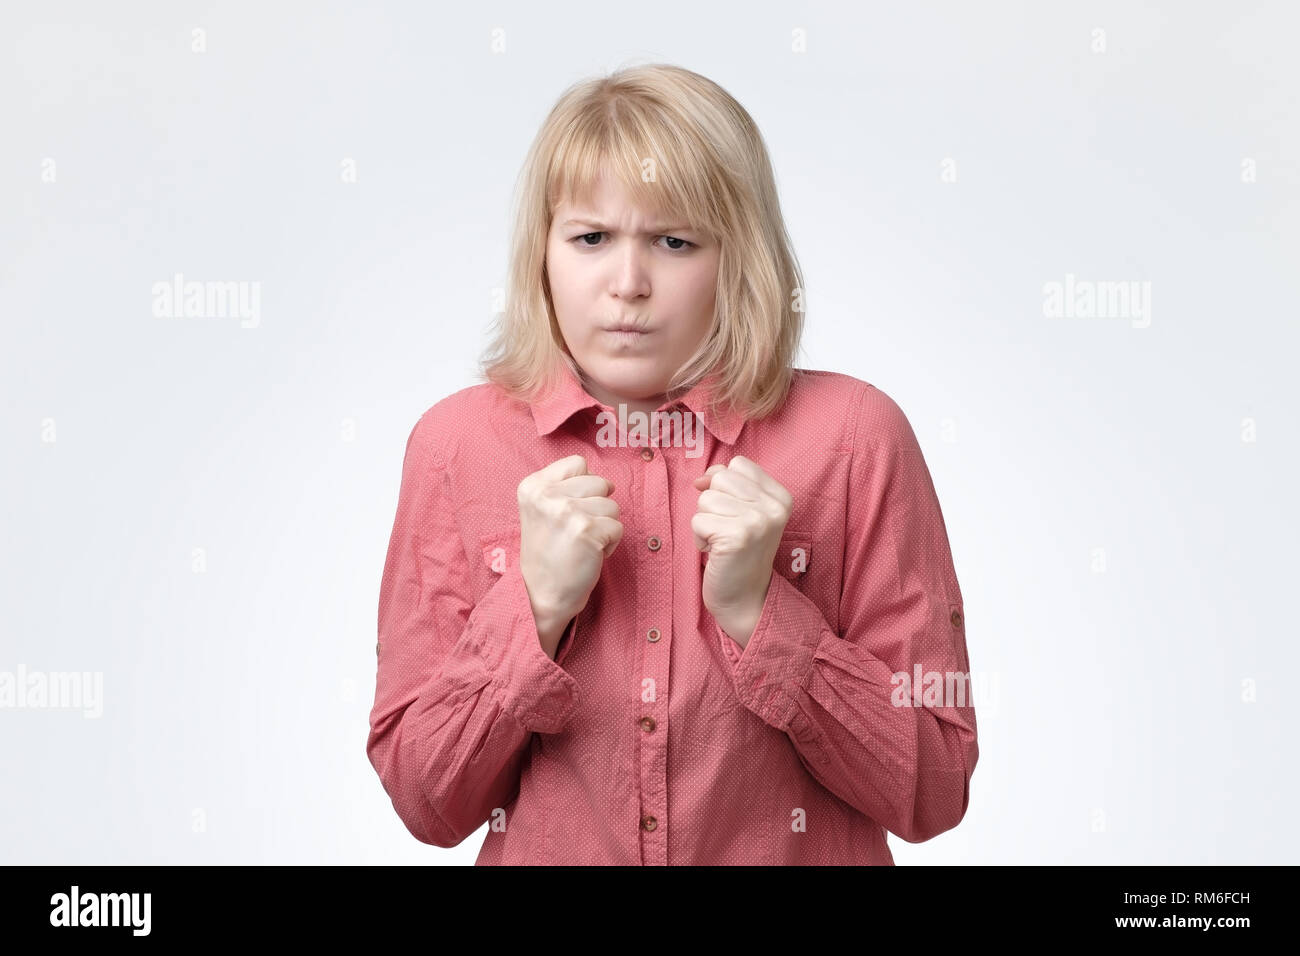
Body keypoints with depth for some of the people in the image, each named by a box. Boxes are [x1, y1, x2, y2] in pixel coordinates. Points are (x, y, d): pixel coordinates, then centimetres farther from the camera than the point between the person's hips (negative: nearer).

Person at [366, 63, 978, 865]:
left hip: (798, 851, -1)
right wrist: (536, 608, -15)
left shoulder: (854, 435, -6)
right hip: (543, 854, 2)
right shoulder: (457, 443, -2)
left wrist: (756, 611, -15)